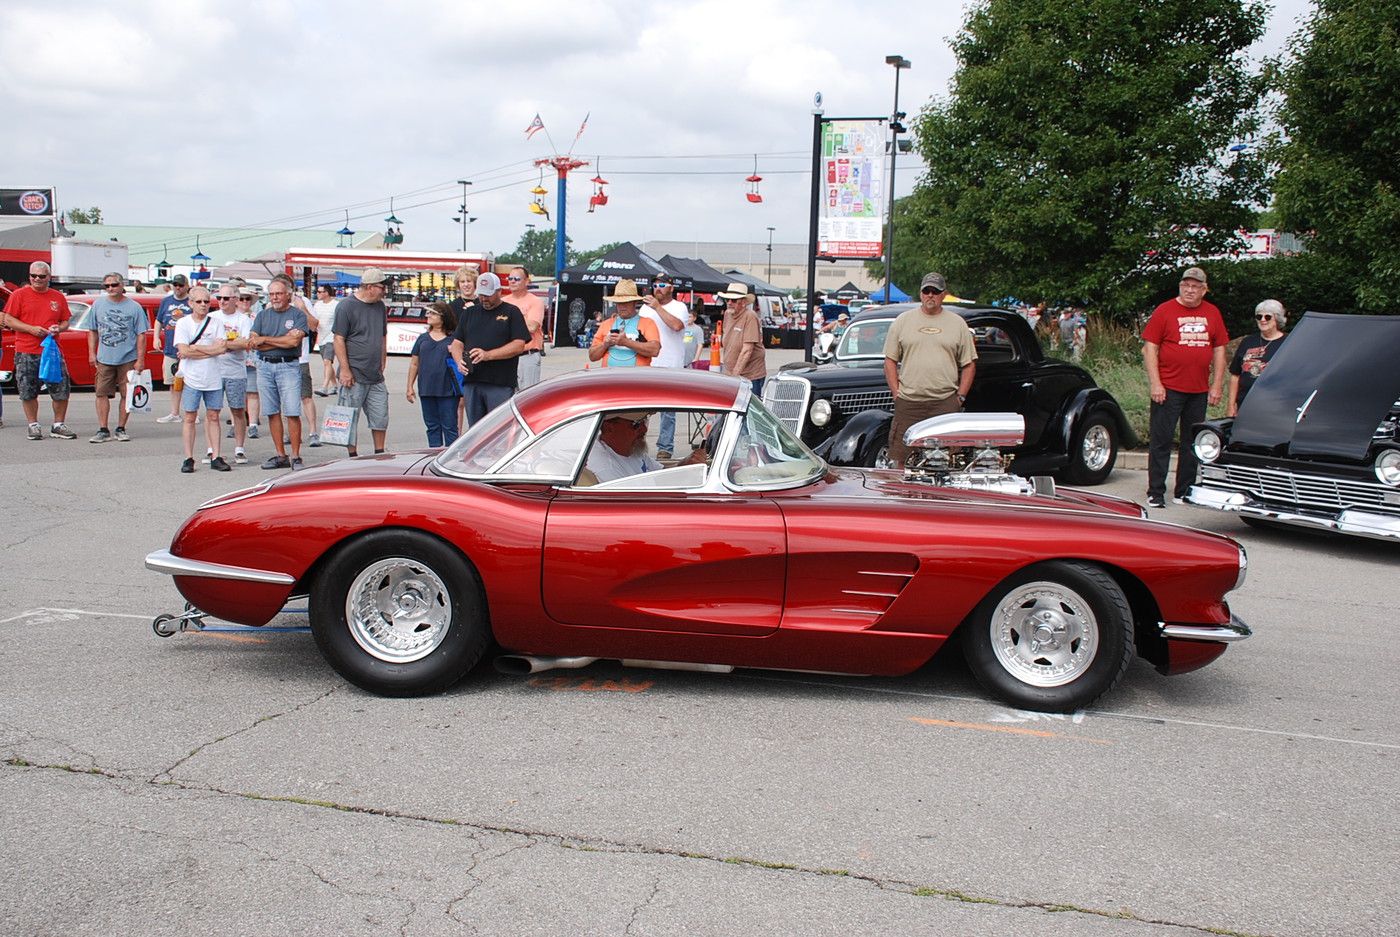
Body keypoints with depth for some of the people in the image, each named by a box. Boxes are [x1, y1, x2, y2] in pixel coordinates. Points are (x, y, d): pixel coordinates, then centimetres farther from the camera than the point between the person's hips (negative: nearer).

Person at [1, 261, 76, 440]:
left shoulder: (58, 297, 12)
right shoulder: (19, 294, 3)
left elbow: (65, 321, 17)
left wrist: (59, 328, -7)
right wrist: (31, 329, -14)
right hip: (26, 352, -2)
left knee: (62, 389, -2)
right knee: (28, 392, 2)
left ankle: (58, 425, 10)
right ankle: (33, 426, 14)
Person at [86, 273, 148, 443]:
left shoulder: (134, 307, -1)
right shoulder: (98, 304, 8)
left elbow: (141, 335, -1)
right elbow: (93, 330, 15)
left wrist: (140, 359, -6)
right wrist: (91, 352, 7)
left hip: (128, 359, -2)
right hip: (104, 359, 2)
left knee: (126, 394, 2)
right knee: (101, 394, -2)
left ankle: (121, 429, 13)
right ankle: (103, 430, 4)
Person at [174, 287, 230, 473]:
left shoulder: (215, 323, 6)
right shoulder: (183, 323, 1)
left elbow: (223, 348, -8)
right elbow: (183, 350, -12)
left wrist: (194, 348, -11)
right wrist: (211, 348, -9)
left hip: (213, 378, 2)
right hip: (192, 379, -2)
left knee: (213, 417, 6)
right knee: (190, 417, 1)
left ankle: (215, 457, 9)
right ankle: (188, 459, 6)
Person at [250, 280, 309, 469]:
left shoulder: (298, 315, 2)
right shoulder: (263, 315, 14)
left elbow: (294, 341, -12)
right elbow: (253, 343, 2)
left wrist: (265, 339, -4)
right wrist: (283, 341, -7)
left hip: (289, 366, -4)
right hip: (265, 366, 4)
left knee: (292, 413, -9)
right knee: (272, 413, 5)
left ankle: (296, 456, -3)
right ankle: (280, 455, 11)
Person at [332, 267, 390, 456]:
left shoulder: (380, 306, 12)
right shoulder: (346, 306, -8)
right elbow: (339, 339, -11)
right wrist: (345, 370, -15)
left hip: (376, 376, 6)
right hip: (354, 376, -6)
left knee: (380, 419, 7)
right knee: (350, 421, 2)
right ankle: (353, 457, 11)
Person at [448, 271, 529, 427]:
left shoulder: (511, 312, 4)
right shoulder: (469, 313, 19)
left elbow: (519, 345, -6)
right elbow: (457, 343, 17)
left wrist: (488, 355, -16)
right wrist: (460, 361, -5)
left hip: (500, 385, -5)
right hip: (471, 382, 5)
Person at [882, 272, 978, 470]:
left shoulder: (957, 323, 9)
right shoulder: (903, 321, 9)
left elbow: (969, 364, 11)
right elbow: (890, 360, 10)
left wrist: (960, 396, 1)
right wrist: (896, 393, 0)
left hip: (945, 403, 0)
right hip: (908, 402, 0)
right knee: (900, 459, -2)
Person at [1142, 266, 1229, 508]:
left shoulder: (1212, 313, 9)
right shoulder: (1164, 311, -2)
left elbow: (1219, 350, 13)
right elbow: (1150, 347, -5)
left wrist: (1217, 385, 7)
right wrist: (1155, 383, -12)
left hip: (1199, 390, 4)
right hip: (1168, 388, -4)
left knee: (1192, 443, 9)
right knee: (1161, 440, -2)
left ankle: (1184, 492, 19)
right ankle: (1155, 493, 3)